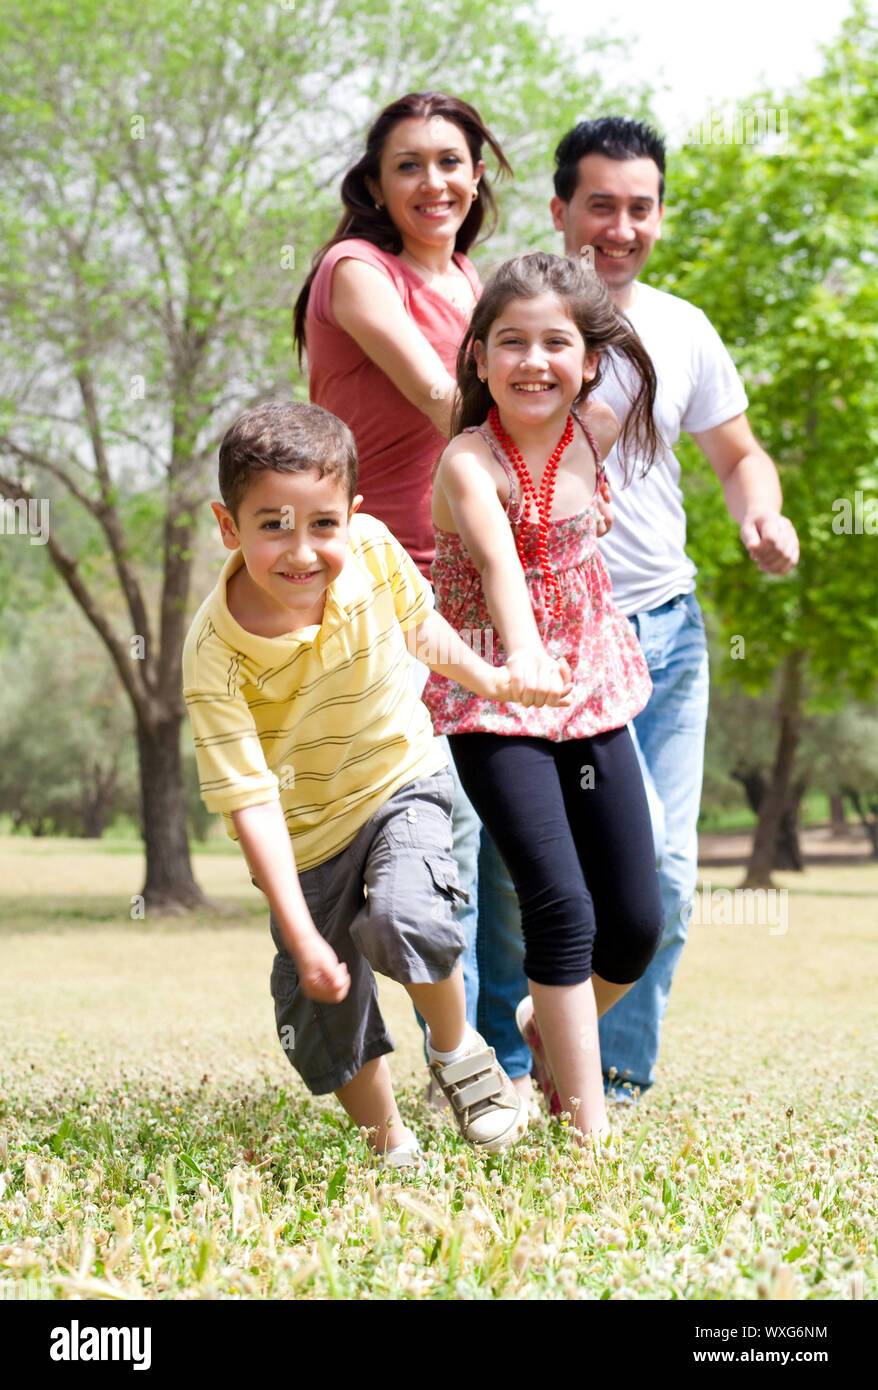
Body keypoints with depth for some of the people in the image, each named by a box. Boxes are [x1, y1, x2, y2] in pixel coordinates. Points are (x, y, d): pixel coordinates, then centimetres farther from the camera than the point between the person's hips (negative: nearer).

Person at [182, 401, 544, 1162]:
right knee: (323, 1029, 4)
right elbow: (250, 800, -27)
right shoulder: (215, 653, -28)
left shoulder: (373, 551, -20)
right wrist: (300, 937, -29)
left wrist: (486, 677, 18)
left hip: (400, 785, 0)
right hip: (304, 835, 0)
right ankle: (391, 1145, 30)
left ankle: (458, 1050, 1)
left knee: (405, 919, -29)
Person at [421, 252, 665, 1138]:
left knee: (636, 924, 5)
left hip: (590, 690, 5)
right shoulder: (469, 462, -19)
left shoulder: (595, 435, -3)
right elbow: (497, 559, -39)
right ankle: (588, 1127, -7)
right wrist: (522, 655, -56)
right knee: (562, 907, -17)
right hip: (490, 700, -5)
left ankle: (549, 1036, 35)